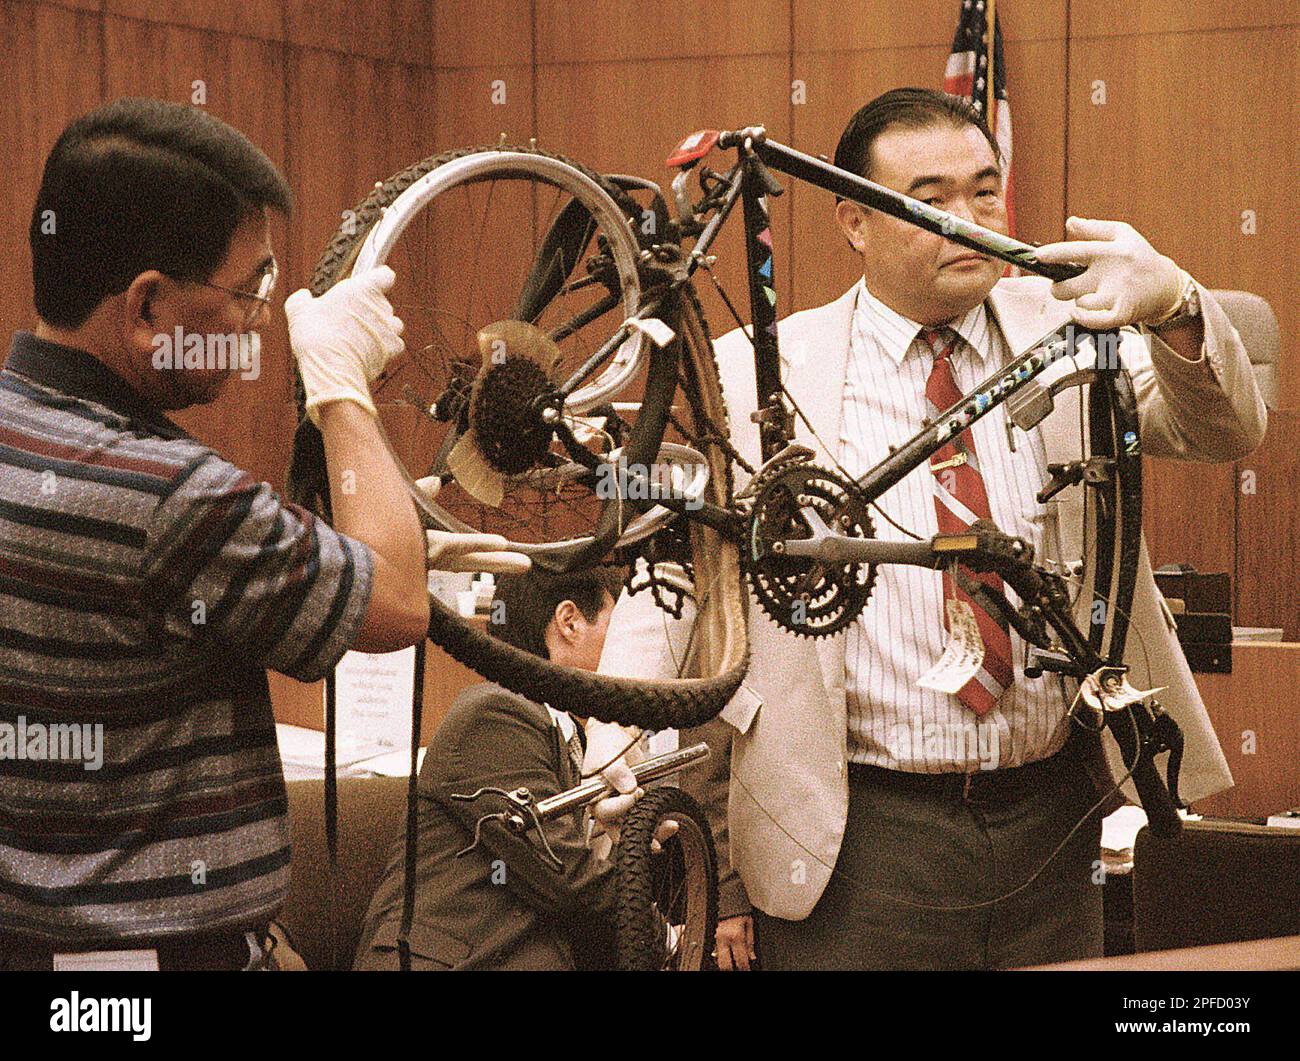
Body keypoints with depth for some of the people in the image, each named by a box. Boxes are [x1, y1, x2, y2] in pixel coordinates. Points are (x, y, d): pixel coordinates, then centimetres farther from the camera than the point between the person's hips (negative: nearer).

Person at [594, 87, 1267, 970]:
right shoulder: (759, 374, -2)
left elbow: (1225, 431, -10)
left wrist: (1171, 303, -31)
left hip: (1050, 820, 3)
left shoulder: (1064, 330, 4)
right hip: (857, 831, -3)